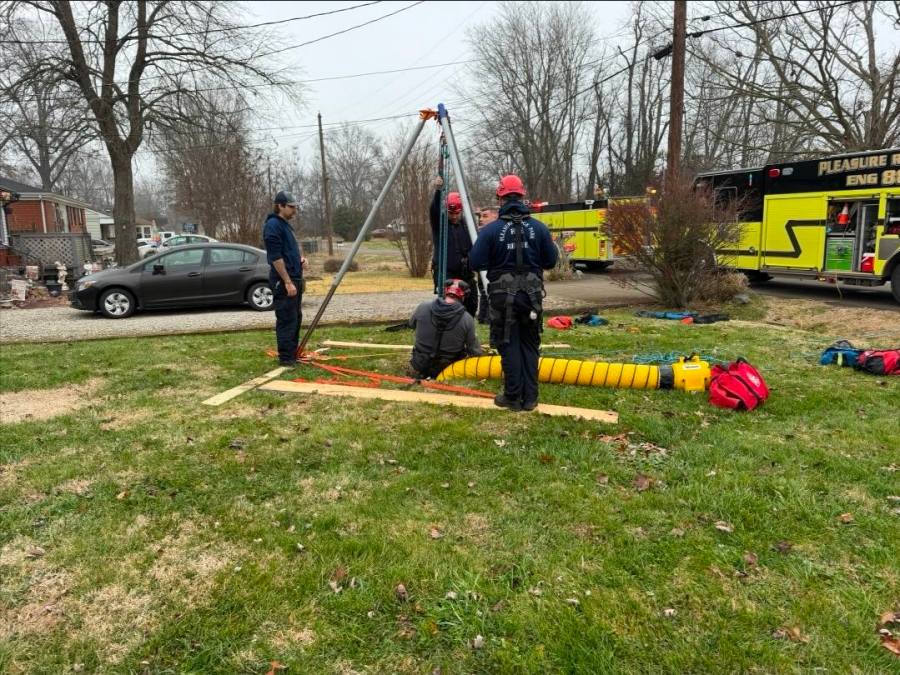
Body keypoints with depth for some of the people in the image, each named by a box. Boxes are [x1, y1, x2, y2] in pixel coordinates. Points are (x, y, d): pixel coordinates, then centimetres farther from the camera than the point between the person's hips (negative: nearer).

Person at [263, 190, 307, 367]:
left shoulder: (285, 225, 17)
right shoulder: (273, 225, -13)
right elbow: (275, 257, -20)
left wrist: (300, 258, 8)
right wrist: (288, 282, -22)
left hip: (295, 279, 10)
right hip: (283, 281, -10)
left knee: (296, 318, 14)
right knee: (287, 320, -6)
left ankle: (293, 353, 23)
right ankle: (285, 358, 0)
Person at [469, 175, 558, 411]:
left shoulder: (490, 230, -9)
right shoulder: (539, 227, -2)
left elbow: (476, 263, -9)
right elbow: (551, 261, 3)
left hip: (503, 295, -2)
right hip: (531, 293, 2)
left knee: (509, 345, 7)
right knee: (530, 345, 13)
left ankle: (513, 397, 9)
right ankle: (530, 398, 15)